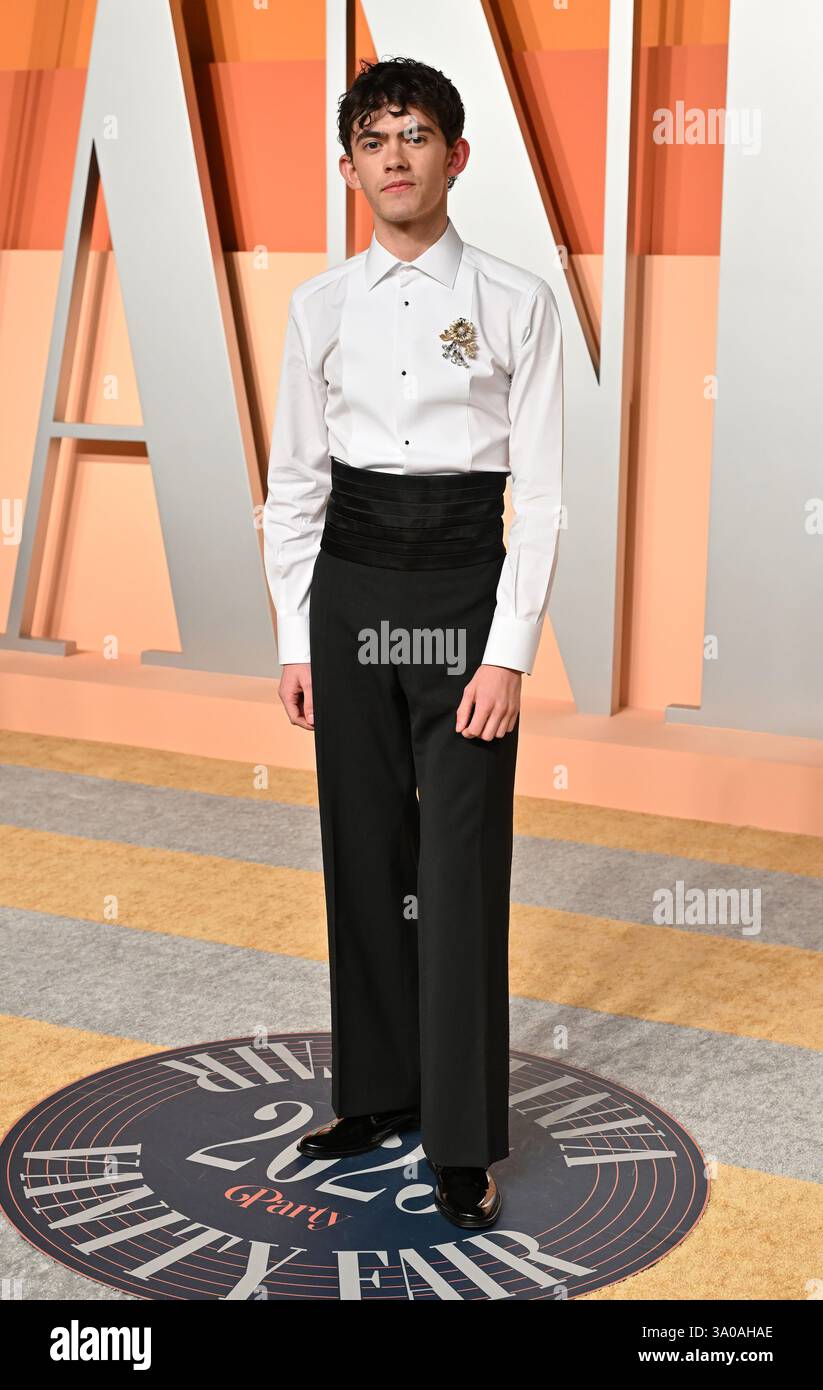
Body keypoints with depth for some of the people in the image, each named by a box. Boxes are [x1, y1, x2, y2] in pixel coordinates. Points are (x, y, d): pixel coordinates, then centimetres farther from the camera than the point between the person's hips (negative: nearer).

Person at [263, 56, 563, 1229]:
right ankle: (378, 1090, 28)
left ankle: (462, 1141, 11)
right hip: (348, 588, 4)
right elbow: (294, 484, 9)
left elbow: (542, 493, -6)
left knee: (461, 865, -1)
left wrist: (509, 653, -12)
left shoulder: (515, 303, -4)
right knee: (363, 851, 11)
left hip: (464, 583, -3)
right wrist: (297, 639, 4)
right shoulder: (319, 308, 6)